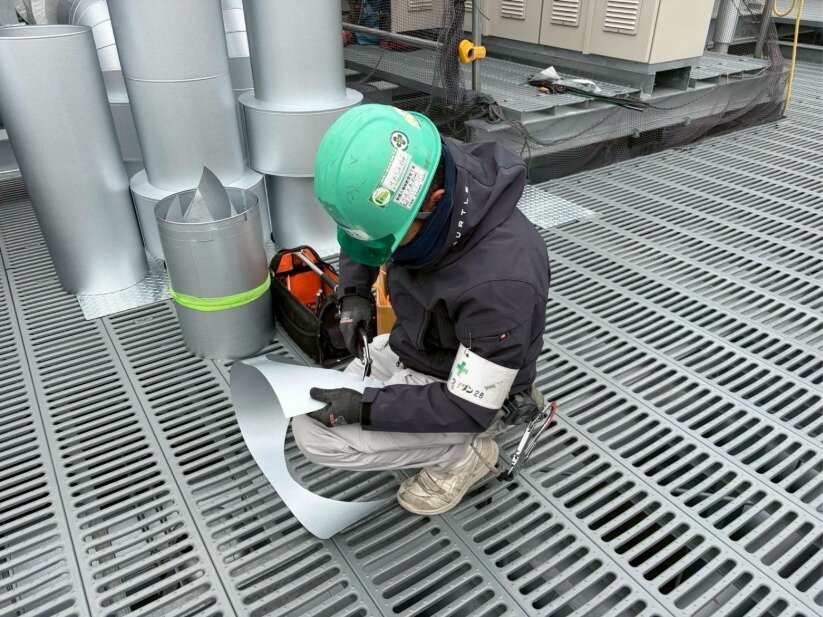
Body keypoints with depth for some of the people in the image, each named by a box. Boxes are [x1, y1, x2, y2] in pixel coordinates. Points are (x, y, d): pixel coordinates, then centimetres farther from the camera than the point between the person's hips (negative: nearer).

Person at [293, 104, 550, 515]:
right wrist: (353, 292, -8)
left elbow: (471, 408, -29)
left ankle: (463, 452, 0)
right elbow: (365, 220, 7)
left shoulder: (500, 277, -39)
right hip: (410, 347, 8)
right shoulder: (408, 192, -18)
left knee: (315, 435, -18)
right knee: (314, 411, 15)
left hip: (466, 388, -8)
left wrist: (362, 409, -27)